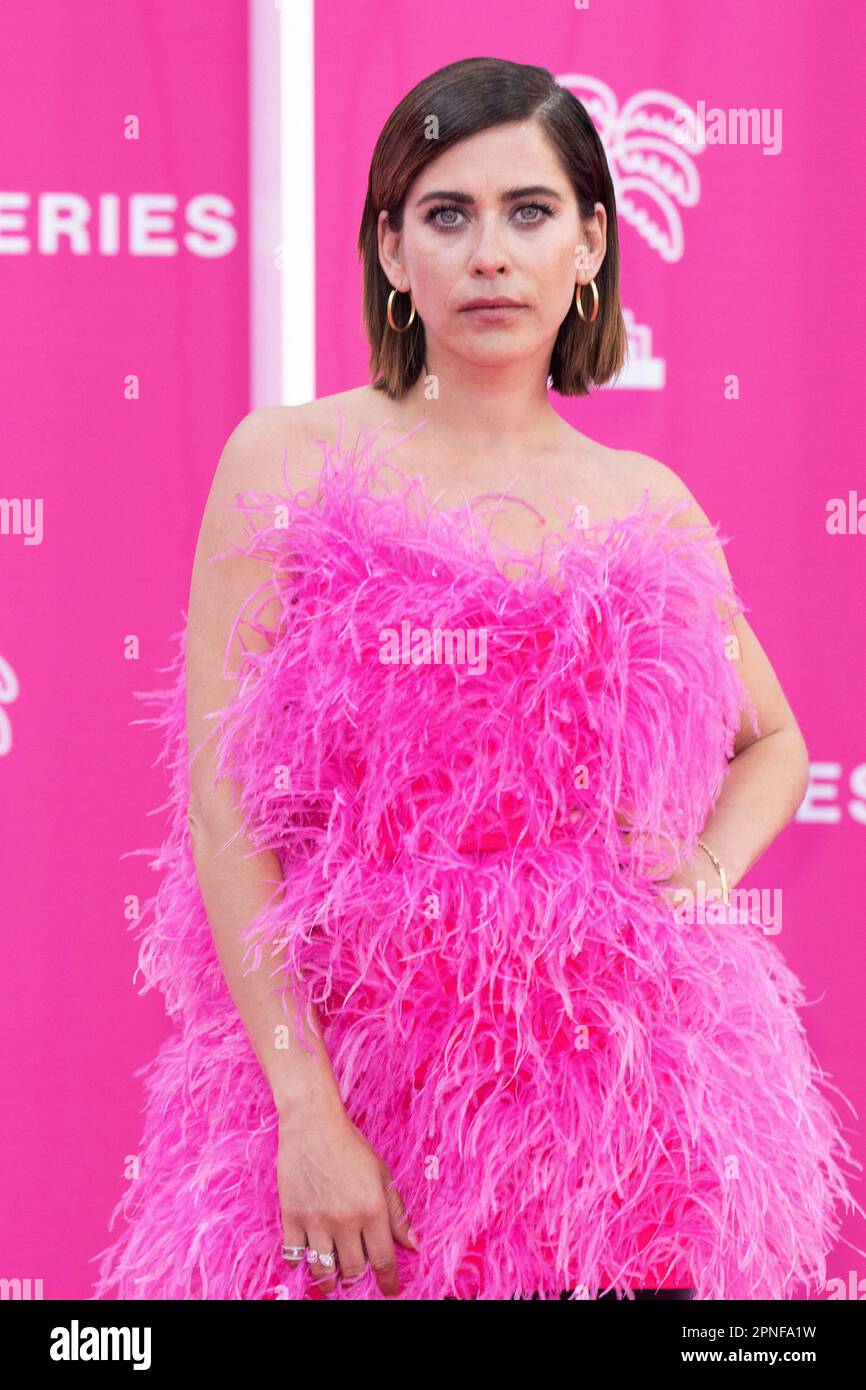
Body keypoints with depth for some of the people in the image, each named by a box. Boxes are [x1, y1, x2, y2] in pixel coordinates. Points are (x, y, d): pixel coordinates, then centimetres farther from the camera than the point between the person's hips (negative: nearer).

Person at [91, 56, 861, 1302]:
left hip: (616, 1091, 2)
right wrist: (305, 1110, -14)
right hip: (347, 1065, -2)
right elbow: (219, 800, -8)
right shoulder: (290, 460, -2)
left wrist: (708, 873, 2)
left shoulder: (644, 507, 6)